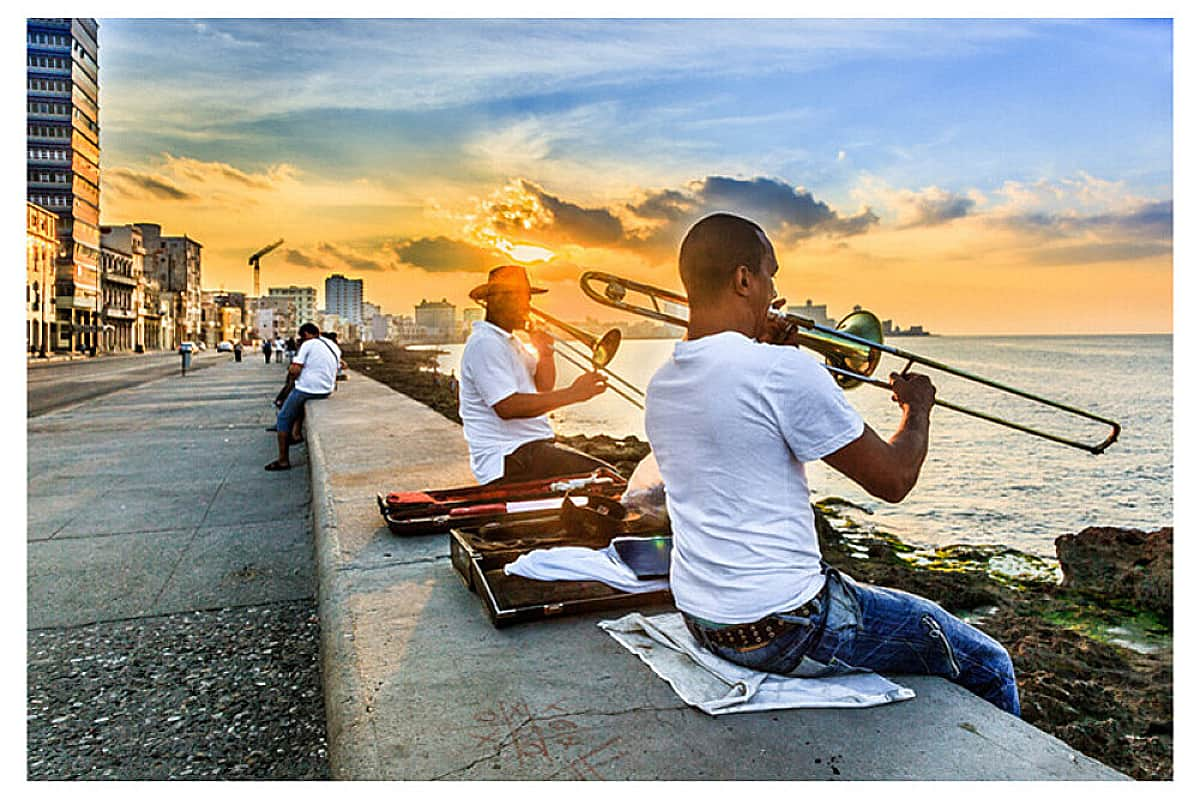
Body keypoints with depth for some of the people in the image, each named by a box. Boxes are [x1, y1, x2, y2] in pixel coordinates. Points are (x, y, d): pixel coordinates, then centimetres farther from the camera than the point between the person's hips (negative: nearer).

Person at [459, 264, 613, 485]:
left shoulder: (509, 341, 19)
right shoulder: (485, 344, -14)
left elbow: (543, 389, 20)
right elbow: (507, 406, -25)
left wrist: (545, 353, 2)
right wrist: (572, 394, -26)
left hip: (532, 446, 10)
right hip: (508, 459, -10)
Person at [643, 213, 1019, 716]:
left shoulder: (659, 386, 3)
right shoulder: (785, 370, -21)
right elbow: (894, 480, -13)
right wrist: (917, 408, 6)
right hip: (782, 631, -9)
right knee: (988, 667, 10)